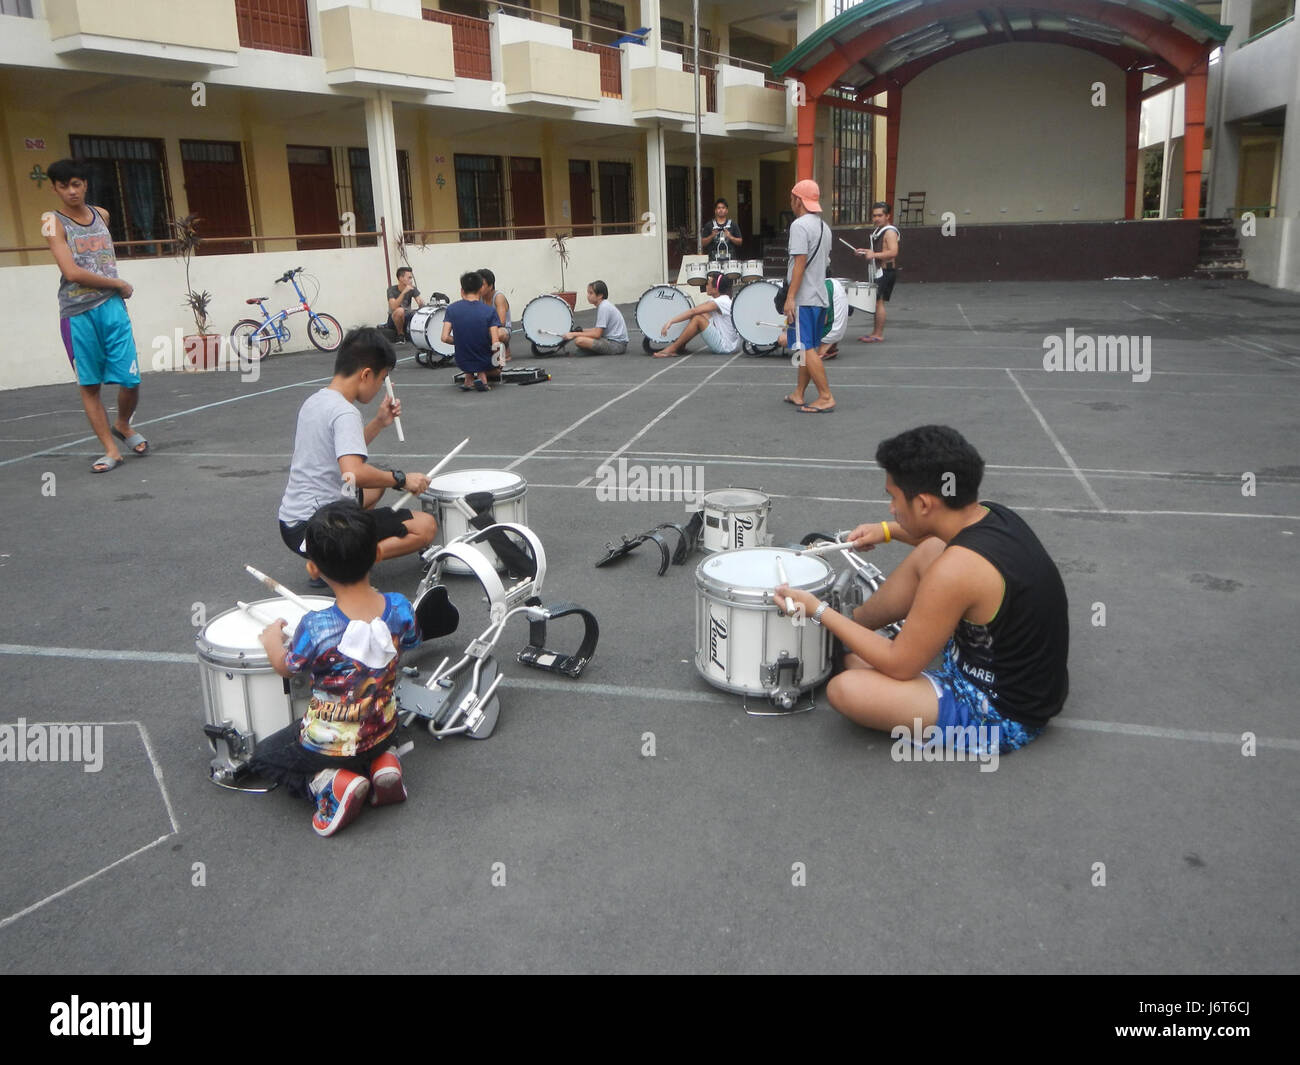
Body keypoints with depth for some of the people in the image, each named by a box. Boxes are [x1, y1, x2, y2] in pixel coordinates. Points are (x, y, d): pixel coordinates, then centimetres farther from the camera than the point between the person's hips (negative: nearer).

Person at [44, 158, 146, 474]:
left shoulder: (102, 215, 12)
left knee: (130, 380, -2)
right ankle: (111, 450, 11)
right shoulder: (54, 223, -4)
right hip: (77, 315, -3)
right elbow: (73, 273, -14)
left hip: (112, 308, 3)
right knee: (89, 385, 2)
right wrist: (120, 284, -7)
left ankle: (123, 425, 27)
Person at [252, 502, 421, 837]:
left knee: (262, 758, 24)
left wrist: (272, 638, 11)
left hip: (329, 744, -4)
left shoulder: (316, 628, -31)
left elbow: (285, 667, -9)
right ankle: (383, 761, 10)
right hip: (384, 730, 5)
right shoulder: (399, 607, -20)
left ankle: (329, 785, -1)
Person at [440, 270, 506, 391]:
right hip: (485, 362, -3)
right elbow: (495, 344, -20)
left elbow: (445, 338, -13)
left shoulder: (452, 309, -7)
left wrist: (459, 341, 8)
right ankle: (481, 375, 8)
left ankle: (468, 378, 14)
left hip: (462, 363, 3)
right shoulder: (490, 310, -14)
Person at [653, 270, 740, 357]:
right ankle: (681, 346, 6)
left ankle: (671, 349, -12)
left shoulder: (721, 301, -19)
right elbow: (694, 309, 7)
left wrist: (671, 321, -24)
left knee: (698, 318, -16)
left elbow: (693, 311, -23)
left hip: (727, 347, -9)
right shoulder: (715, 300, 10)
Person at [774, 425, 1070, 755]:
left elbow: (900, 666, -19)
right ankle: (848, 633, 30)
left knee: (846, 690, -23)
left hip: (1003, 716, -9)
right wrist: (890, 530, 15)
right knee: (928, 552, 15)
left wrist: (819, 611, -13)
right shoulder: (992, 515, -5)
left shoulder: (956, 567, -31)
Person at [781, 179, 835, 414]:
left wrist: (790, 297, -20)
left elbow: (800, 263, -20)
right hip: (820, 297, 10)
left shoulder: (800, 225, -13)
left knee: (807, 349, -9)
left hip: (803, 298, -10)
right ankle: (798, 394, 23)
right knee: (809, 349, 14)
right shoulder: (824, 227, 15)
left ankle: (826, 397, -10)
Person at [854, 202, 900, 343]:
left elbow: (893, 252, -24)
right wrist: (864, 252, 14)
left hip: (886, 271, -10)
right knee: (876, 302, 11)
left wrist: (874, 255, -26)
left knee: (879, 302, -10)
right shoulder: (878, 230, 17)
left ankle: (878, 335, -7)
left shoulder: (890, 231, -13)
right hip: (878, 271, 10)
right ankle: (875, 332, 16)